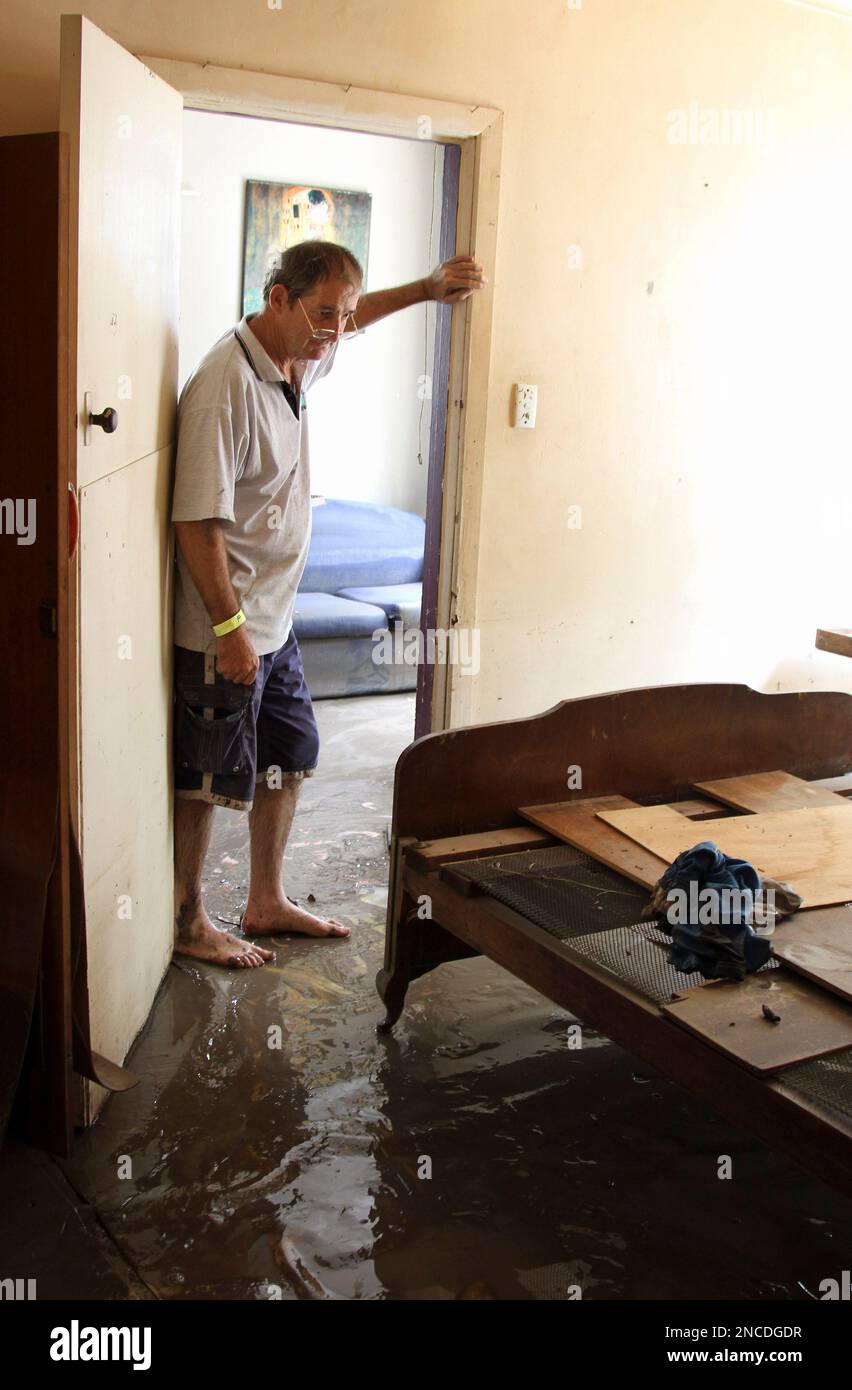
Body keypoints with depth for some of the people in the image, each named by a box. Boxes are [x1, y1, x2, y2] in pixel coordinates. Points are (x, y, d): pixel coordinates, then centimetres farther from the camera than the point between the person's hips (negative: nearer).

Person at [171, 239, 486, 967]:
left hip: (275, 618, 9)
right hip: (224, 630, -9)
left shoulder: (297, 359, 4)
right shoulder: (224, 387, -23)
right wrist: (229, 627, -23)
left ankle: (267, 902, 34)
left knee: (290, 757, 18)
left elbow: (352, 315, 28)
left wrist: (427, 289, 16)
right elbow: (196, 522, -24)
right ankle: (188, 923, 24)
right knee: (208, 778, 5)